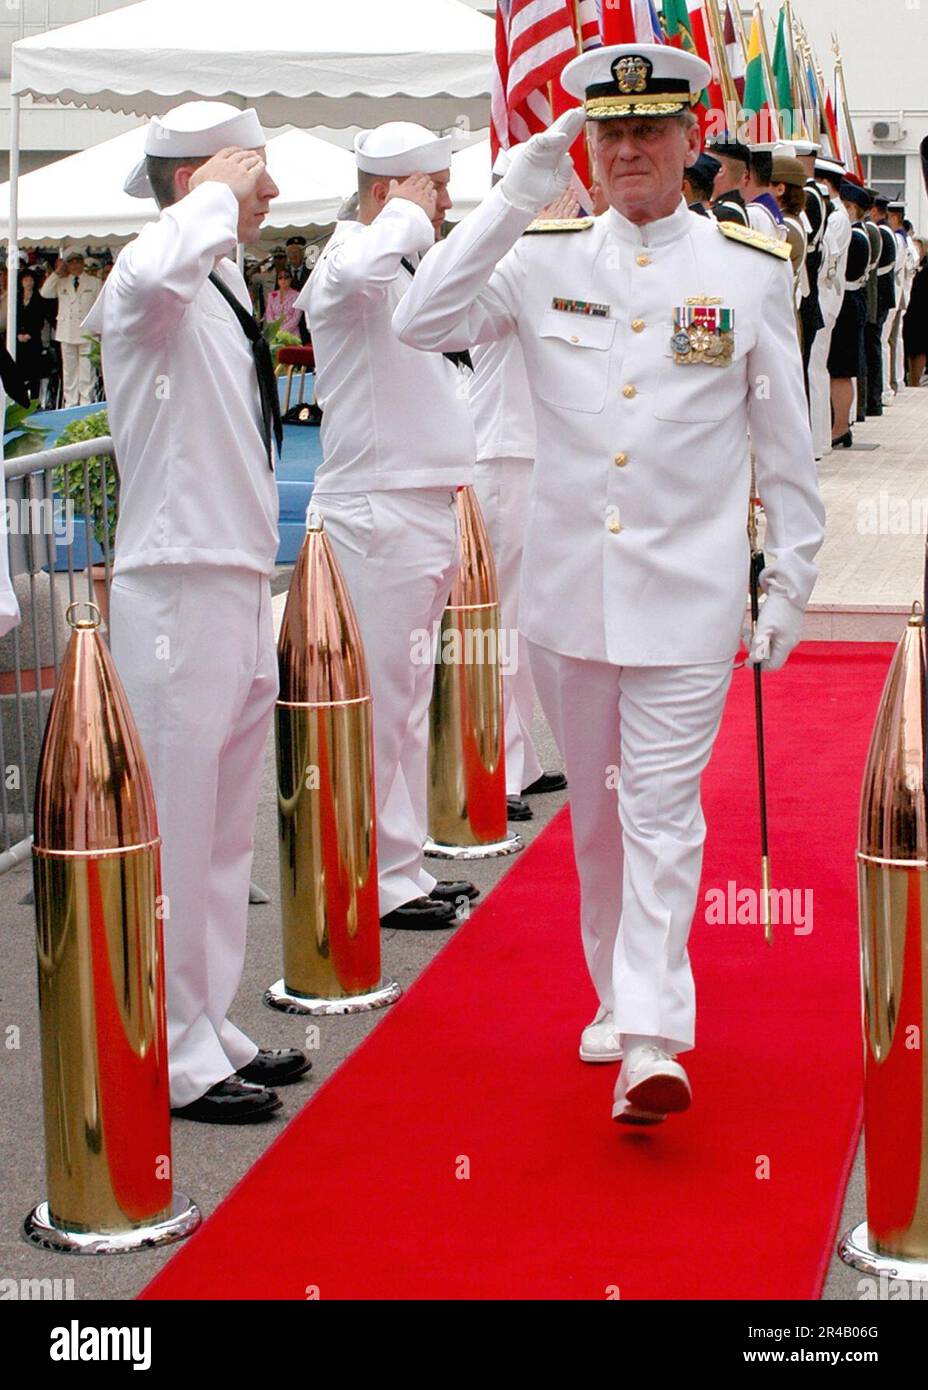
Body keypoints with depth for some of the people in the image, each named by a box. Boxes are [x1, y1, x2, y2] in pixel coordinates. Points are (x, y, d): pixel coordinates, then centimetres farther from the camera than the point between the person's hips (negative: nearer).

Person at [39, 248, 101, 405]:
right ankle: (70, 403, 10)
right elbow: (44, 293, 0)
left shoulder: (94, 283, 10)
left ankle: (86, 403, -2)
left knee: (86, 369, -5)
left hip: (87, 333, -2)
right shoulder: (61, 283, 15)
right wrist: (57, 273, 0)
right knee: (69, 370, 5)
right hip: (67, 333, 2)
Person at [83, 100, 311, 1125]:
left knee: (225, 831, 15)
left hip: (238, 588, 10)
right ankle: (175, 1062, 6)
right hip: (177, 591, -10)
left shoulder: (223, 285, 17)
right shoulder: (147, 291, -13)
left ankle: (210, 1032, 27)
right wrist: (216, 194, -22)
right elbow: (153, 271, -41)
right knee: (174, 835, -3)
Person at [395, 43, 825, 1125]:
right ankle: (617, 992, 32)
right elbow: (422, 325, -9)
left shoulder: (753, 271, 1)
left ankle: (653, 1040, -7)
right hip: (568, 588, 3)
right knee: (596, 812, 15)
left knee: (662, 812, -6)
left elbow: (786, 439, 5)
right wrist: (516, 197, -12)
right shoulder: (544, 263, 4)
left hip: (687, 595, -2)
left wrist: (791, 580, 4)